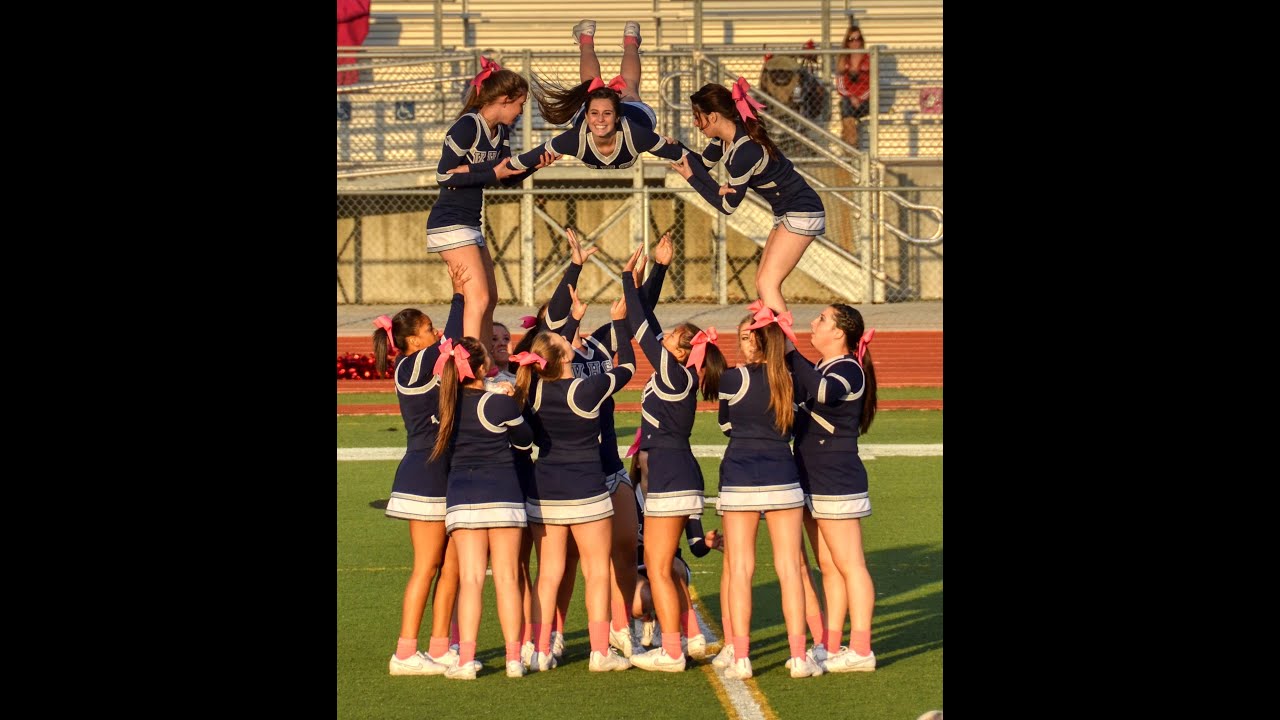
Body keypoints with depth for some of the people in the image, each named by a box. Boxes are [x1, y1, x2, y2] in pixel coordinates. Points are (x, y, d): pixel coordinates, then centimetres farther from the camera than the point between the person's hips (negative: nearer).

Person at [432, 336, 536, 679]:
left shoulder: (449, 404, 1)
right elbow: (526, 440, 5)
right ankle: (514, 659, 3)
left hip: (461, 498, 3)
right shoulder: (501, 404, -10)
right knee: (507, 577, 2)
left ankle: (466, 660, -7)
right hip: (502, 495, -3)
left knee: (470, 578, 1)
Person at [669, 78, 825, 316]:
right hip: (786, 214, 10)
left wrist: (690, 177, -9)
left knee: (767, 284, -15)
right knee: (763, 284, 9)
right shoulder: (725, 138, -1)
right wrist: (678, 149, -7)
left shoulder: (744, 151, -26)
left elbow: (728, 206, -17)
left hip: (802, 214, -10)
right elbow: (703, 162, 16)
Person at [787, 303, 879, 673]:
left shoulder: (848, 370, -14)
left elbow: (822, 392, -35)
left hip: (837, 485, -10)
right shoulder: (820, 369, 16)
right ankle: (831, 648, 17)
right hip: (816, 484, 10)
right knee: (829, 568, 12)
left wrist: (790, 353, -30)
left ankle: (860, 651, -4)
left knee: (849, 566, -6)